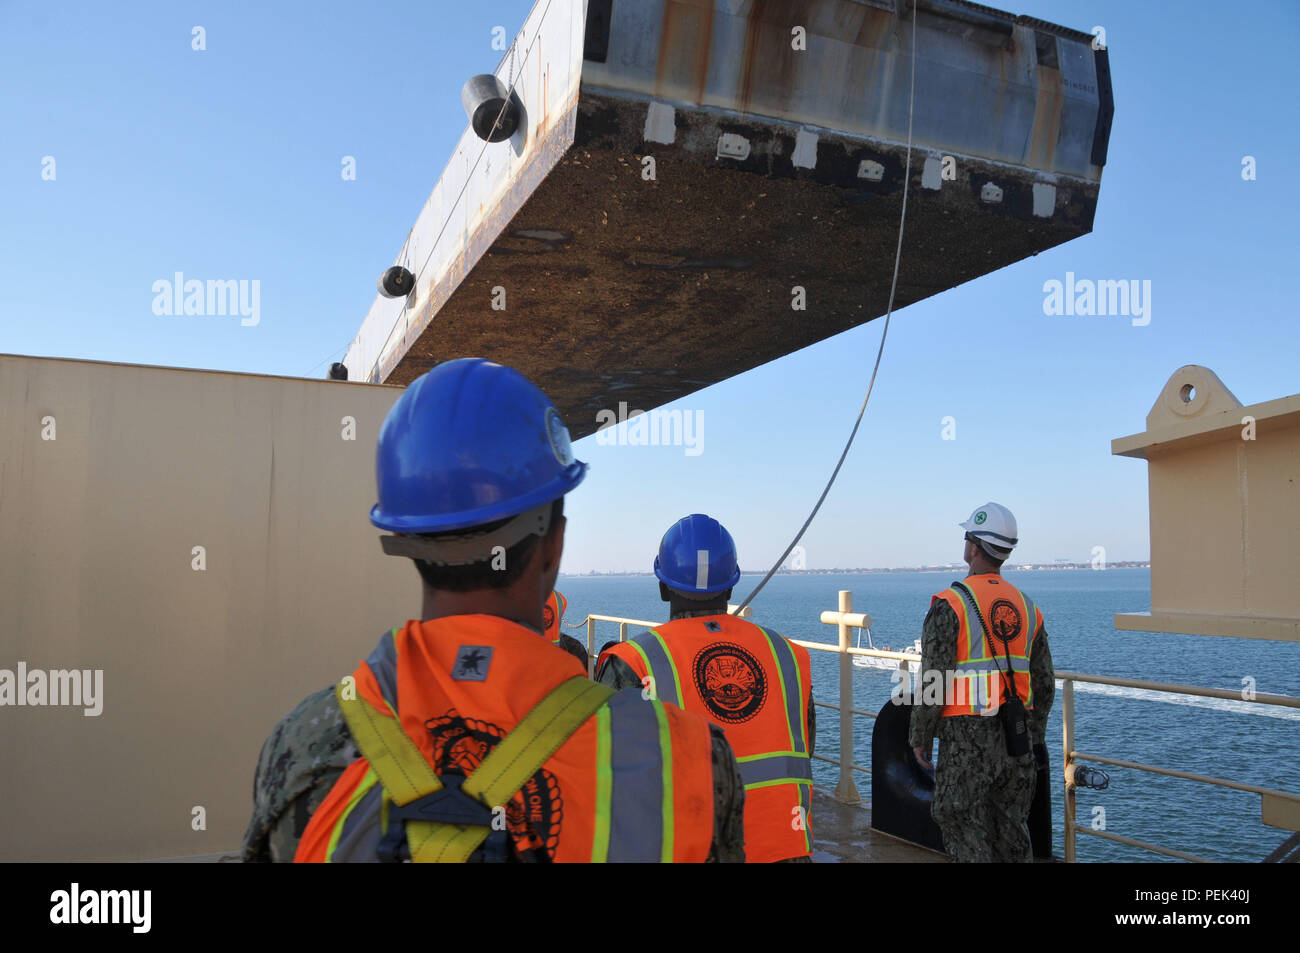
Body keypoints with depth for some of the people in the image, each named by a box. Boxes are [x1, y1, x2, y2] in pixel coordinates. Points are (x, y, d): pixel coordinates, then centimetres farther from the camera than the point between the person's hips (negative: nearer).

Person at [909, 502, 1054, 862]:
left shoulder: (950, 604, -12)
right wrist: (1036, 736, 24)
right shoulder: (1026, 606, 8)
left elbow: (933, 680, -14)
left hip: (966, 737, -6)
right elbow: (1044, 684, 13)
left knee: (965, 830, 3)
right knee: (1011, 827, 17)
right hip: (1015, 738, 6)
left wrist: (920, 737, -4)